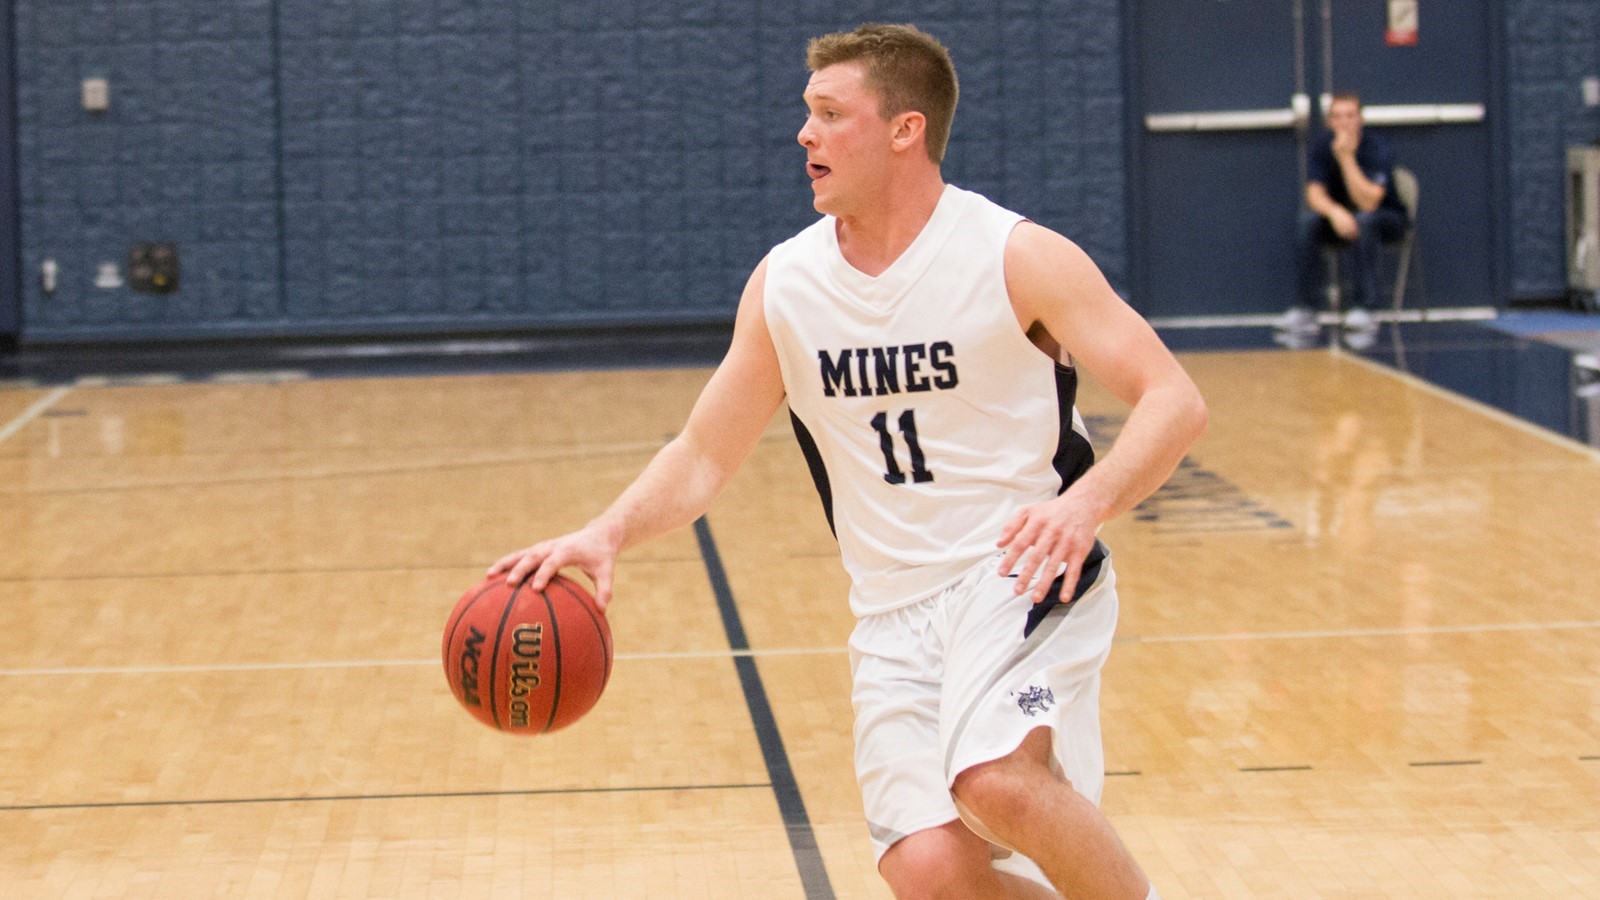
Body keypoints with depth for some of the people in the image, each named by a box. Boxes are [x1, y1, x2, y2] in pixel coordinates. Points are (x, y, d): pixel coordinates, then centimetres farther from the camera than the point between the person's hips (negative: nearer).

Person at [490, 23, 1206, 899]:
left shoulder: (1016, 257, -9)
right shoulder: (783, 284, 4)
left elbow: (1172, 400, -13)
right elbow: (703, 456, 11)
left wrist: (1086, 503, -31)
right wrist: (606, 534, -8)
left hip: (1023, 570, -4)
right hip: (894, 607, 4)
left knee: (994, 778, -33)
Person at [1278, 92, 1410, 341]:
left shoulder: (1377, 148, -22)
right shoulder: (1322, 146, -9)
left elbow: (1368, 204, -32)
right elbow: (1315, 194, -15)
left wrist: (1347, 157, -36)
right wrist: (1334, 211, -37)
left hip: (1387, 220, -4)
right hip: (1338, 218, 4)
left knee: (1365, 220, -36)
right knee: (1309, 219, -25)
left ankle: (1361, 309, -37)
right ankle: (1305, 309, -27)